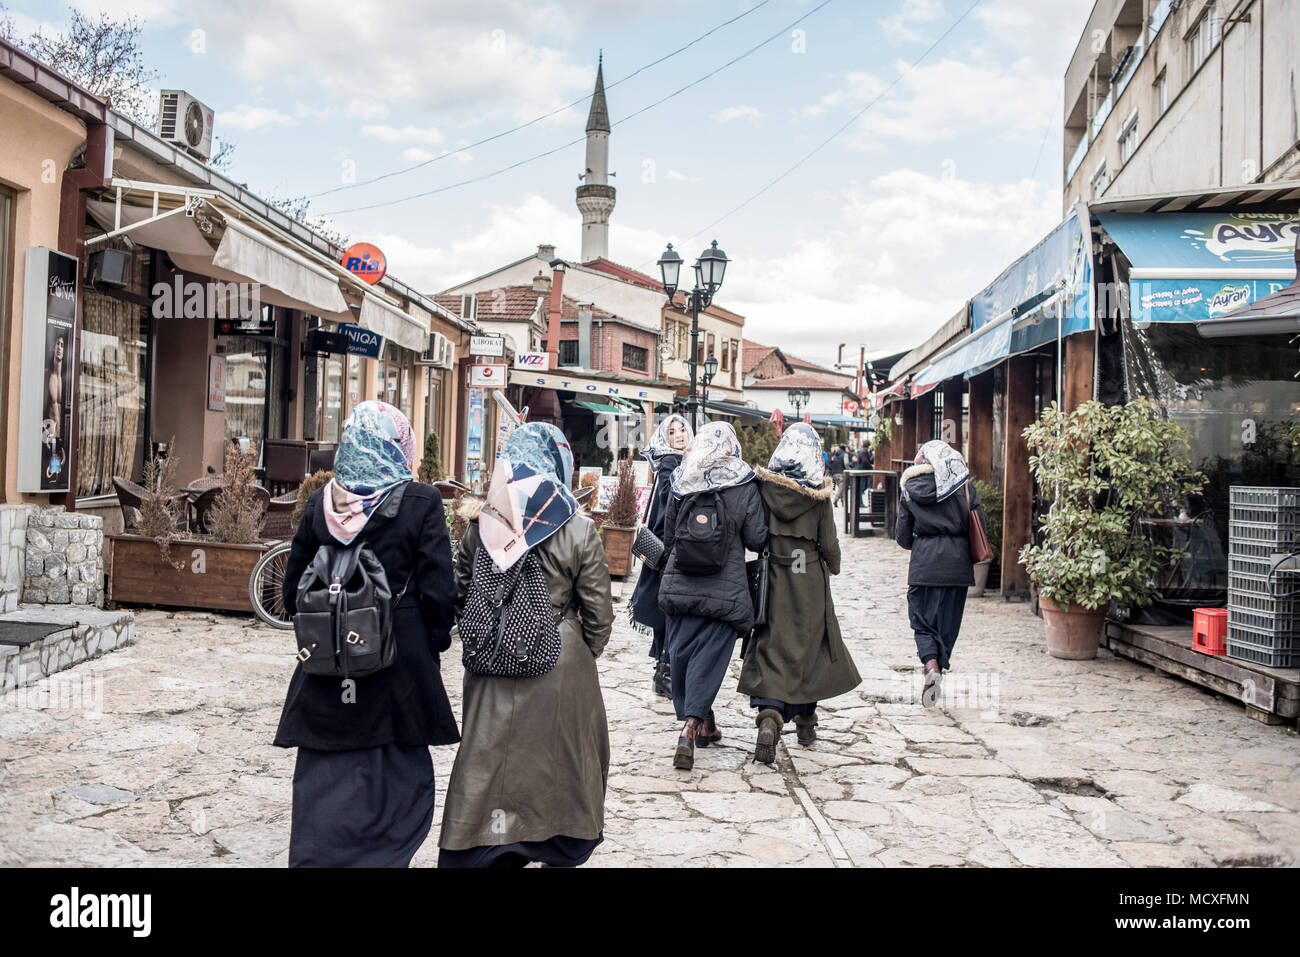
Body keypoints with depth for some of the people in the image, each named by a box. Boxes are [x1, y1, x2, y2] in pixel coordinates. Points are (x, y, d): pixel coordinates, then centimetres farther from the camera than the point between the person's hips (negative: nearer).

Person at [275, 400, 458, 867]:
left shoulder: (320, 502, 2)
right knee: (396, 787, 10)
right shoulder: (421, 503, -9)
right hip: (399, 672, -3)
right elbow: (437, 596, -10)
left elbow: (292, 592, 7)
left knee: (324, 786, 11)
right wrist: (430, 649, 5)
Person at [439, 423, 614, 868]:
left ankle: (481, 853, 23)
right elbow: (599, 614, -6)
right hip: (560, 668, -2)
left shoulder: (479, 528, -3)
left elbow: (462, 598, 7)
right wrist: (584, 657, 12)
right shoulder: (579, 532, -12)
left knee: (488, 761, 14)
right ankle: (560, 852, 28)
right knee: (558, 764, 14)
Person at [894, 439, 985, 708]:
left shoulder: (909, 489, 3)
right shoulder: (964, 486, 1)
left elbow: (902, 536, 4)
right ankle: (938, 665, 15)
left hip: (923, 563, -1)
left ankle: (931, 664, -18)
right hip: (956, 562, 1)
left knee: (921, 618, 4)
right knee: (947, 619, 11)